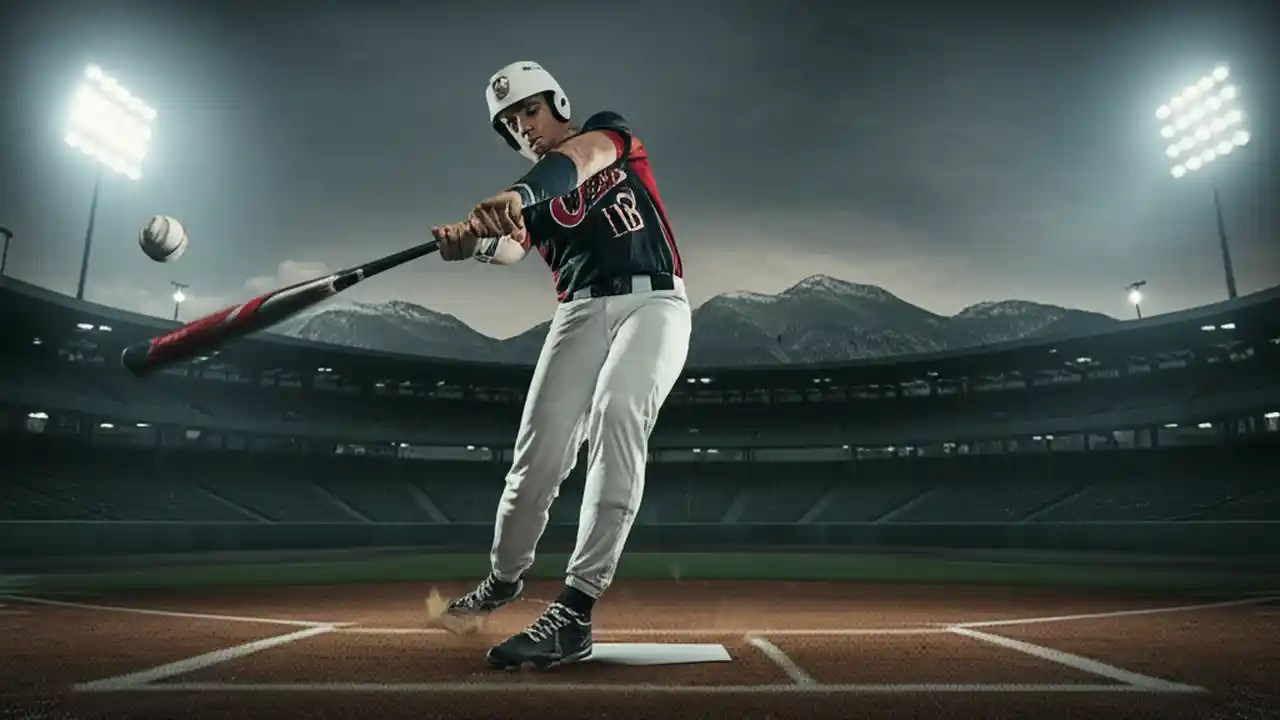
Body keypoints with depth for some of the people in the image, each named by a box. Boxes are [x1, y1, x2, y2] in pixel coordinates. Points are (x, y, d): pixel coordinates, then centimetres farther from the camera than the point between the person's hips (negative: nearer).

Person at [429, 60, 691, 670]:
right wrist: (472, 240, -31)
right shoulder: (528, 196, 17)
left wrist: (514, 197, -39)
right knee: (539, 445, -5)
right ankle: (504, 575, 23)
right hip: (581, 312, 4)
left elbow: (578, 160, -18)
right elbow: (511, 248, -7)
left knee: (616, 415, -29)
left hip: (652, 302, -3)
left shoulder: (609, 132, 8)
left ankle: (574, 613, -31)